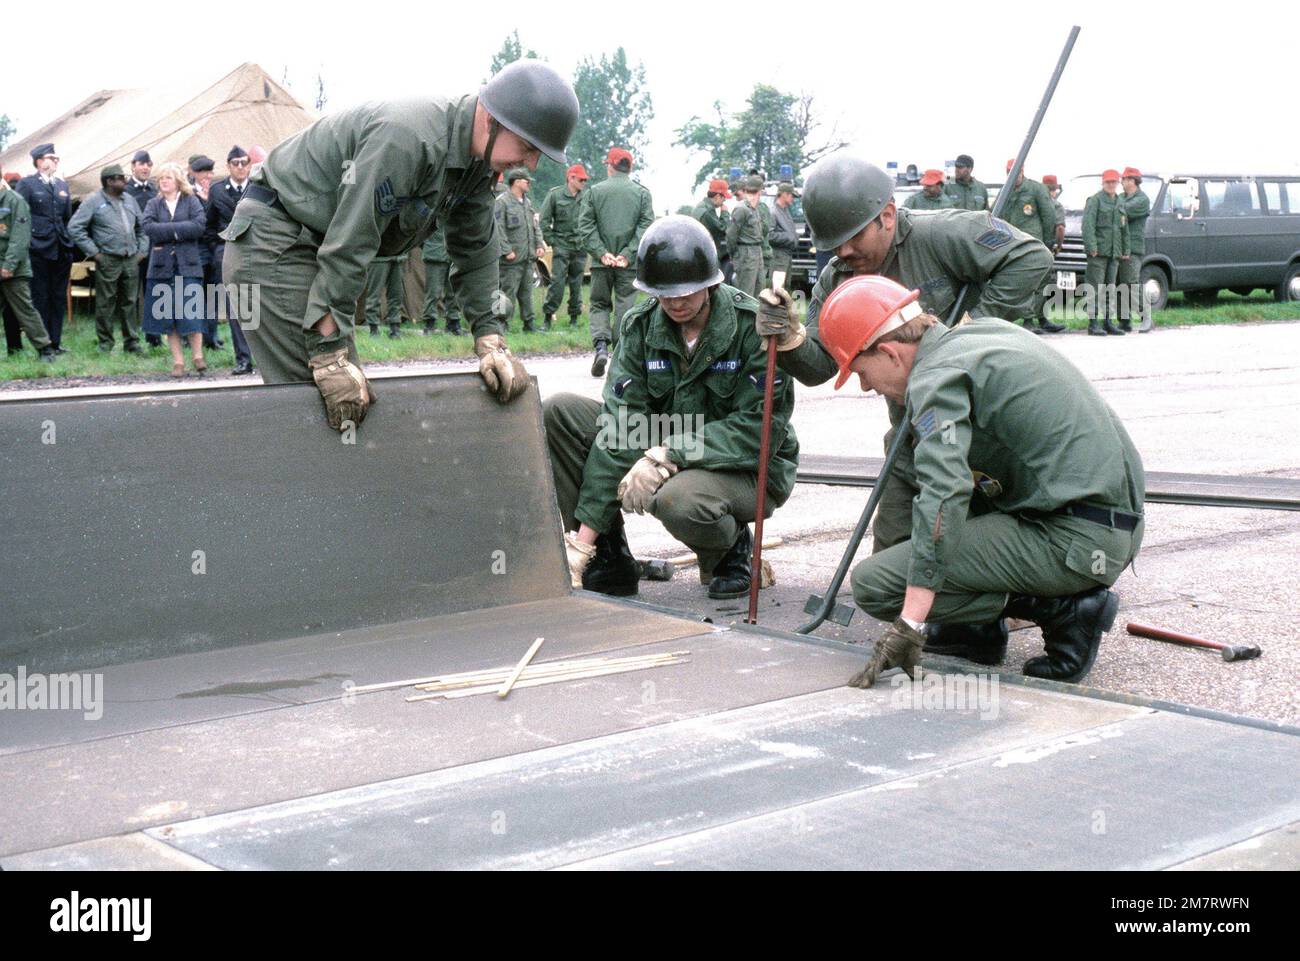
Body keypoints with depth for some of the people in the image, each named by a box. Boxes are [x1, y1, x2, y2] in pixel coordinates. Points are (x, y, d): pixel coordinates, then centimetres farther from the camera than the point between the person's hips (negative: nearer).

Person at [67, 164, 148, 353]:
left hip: (131, 260, 5)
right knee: (105, 304, 0)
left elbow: (141, 227, 21)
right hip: (108, 260, -5)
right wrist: (94, 252, -9)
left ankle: (132, 343, 15)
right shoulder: (94, 201, -4)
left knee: (130, 302, 8)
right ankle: (105, 345, 7)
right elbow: (74, 227, -7)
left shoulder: (129, 200, 14)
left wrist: (142, 250, 9)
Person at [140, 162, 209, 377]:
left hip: (187, 265, -2)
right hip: (162, 266, 2)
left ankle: (197, 355, 1)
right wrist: (178, 229, -11)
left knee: (190, 312, -9)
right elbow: (147, 226, -6)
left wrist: (167, 232, -9)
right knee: (167, 315, 1)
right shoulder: (154, 204, 12)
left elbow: (200, 226, -10)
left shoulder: (191, 201, 6)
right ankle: (177, 361, 5)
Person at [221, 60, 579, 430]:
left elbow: (476, 251, 7)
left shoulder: (477, 162, -1)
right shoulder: (407, 139, -31)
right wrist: (329, 356, -30)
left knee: (353, 392, 8)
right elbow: (347, 245, -31)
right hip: (271, 242, -10)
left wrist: (492, 342, -3)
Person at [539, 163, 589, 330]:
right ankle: (548, 316, -1)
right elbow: (544, 221, 0)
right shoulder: (555, 195, -2)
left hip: (580, 247, 3)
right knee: (558, 282, -9)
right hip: (561, 246, -3)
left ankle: (574, 318, 16)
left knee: (577, 284, 7)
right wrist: (551, 241, -3)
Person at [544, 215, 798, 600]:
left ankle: (729, 549, -1)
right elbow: (622, 426, -13)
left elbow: (760, 427, -23)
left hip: (747, 468, -5)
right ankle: (607, 561, -4)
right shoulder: (641, 325, -6)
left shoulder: (753, 325, -18)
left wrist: (666, 455, -33)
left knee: (679, 499, -40)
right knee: (558, 412, -12)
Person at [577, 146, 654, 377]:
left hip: (601, 263, 0)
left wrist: (602, 253, -7)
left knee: (599, 305, 11)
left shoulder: (593, 192, 2)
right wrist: (628, 254, -8)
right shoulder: (642, 193, 3)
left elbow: (585, 227, -4)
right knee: (625, 306, 6)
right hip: (630, 263, 0)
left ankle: (600, 345, -9)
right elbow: (645, 227, -5)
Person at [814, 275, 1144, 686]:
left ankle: (1064, 608, -8)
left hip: (1075, 542, -10)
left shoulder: (937, 376, -12)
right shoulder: (989, 329, 14)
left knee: (873, 583, -12)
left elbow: (943, 495, -25)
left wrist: (910, 625, -29)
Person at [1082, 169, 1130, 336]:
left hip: (1114, 252, 7)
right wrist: (1091, 246, -20)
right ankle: (1093, 324, -7)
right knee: (1095, 288, -8)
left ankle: (1108, 322, 15)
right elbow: (1088, 224, -12)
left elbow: (1124, 229, 21)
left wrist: (1125, 250, 16)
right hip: (1098, 251, -7)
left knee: (1110, 288, 9)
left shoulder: (1120, 203, 18)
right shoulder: (1095, 200, -3)